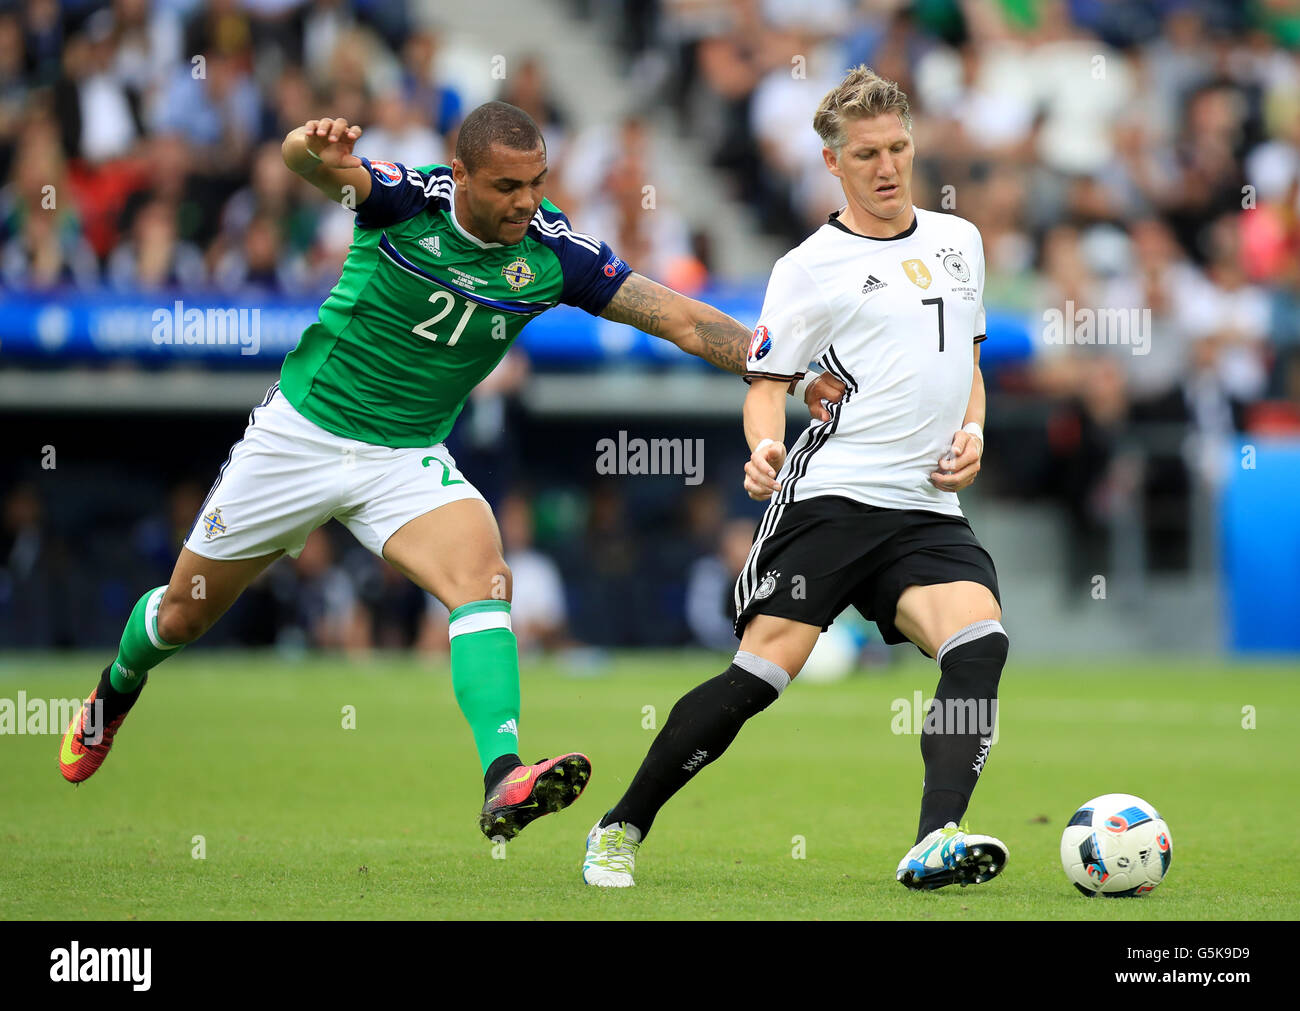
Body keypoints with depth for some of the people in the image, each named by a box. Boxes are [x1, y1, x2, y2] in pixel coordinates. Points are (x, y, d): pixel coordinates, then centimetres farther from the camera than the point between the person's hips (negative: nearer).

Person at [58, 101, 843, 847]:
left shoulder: (556, 253, -13)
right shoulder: (408, 198, -19)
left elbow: (681, 318, -13)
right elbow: (310, 162, -37)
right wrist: (314, 146, -63)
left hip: (410, 458, 1)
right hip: (301, 431, -1)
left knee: (485, 580, -28)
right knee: (185, 615, 13)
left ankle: (503, 778, -41)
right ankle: (119, 688, 47)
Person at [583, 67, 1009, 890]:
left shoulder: (959, 241, 17)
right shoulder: (810, 267, 1)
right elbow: (766, 383, 2)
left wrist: (973, 433, 9)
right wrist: (764, 448, -19)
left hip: (928, 509, 4)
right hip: (829, 495, -4)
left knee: (981, 643, -22)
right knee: (759, 675, -12)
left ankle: (937, 844, -32)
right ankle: (621, 832, 3)